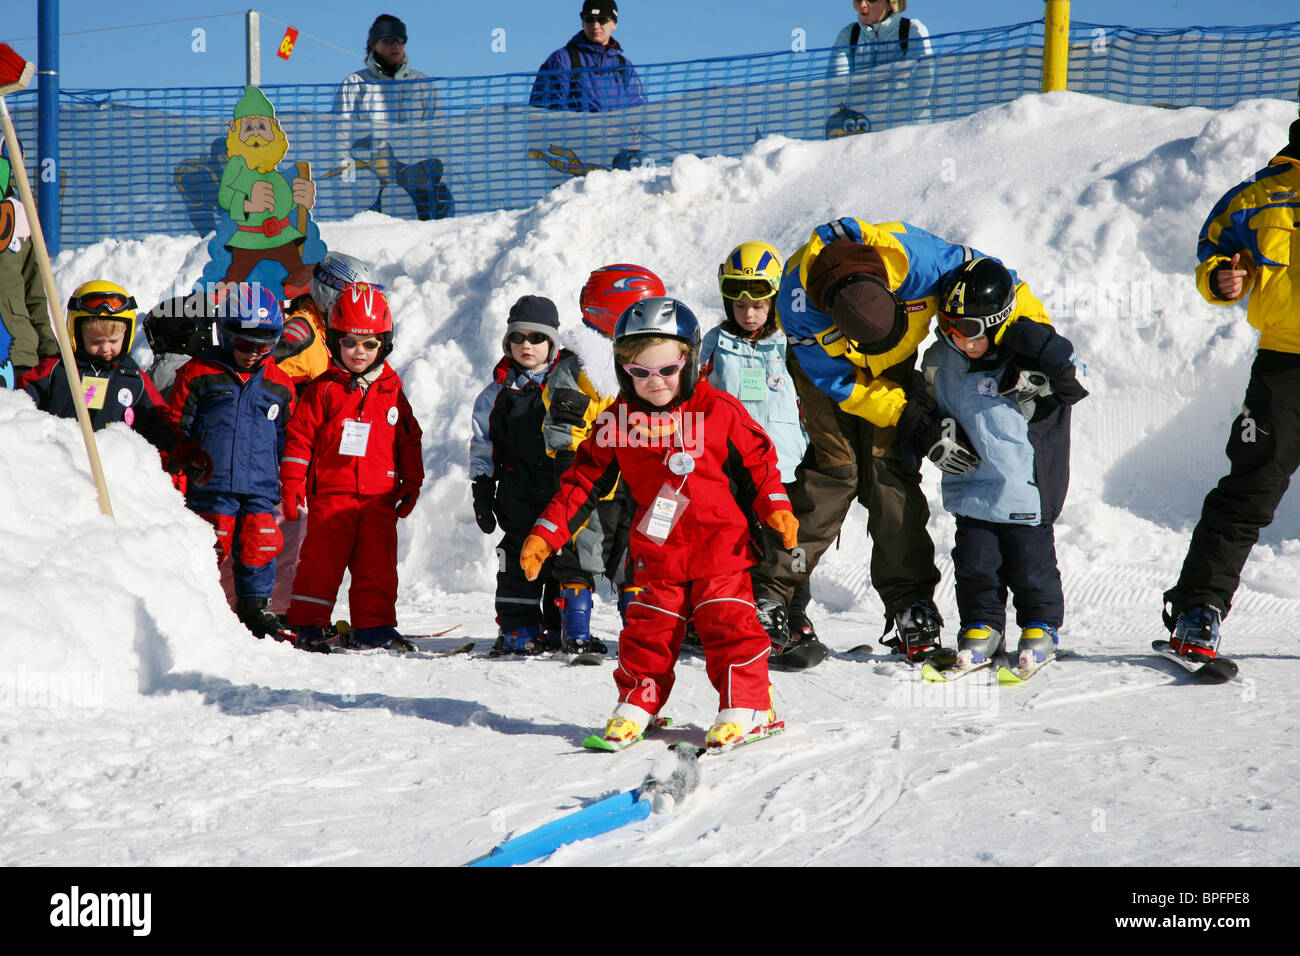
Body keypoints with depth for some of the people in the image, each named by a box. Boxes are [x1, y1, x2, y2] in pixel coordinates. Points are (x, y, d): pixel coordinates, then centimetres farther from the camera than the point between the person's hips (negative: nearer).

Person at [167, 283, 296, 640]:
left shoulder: (278, 385, 11)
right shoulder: (197, 375, 1)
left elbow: (287, 439, 19)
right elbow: (175, 430, 4)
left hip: (261, 488, 3)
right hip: (210, 486, -3)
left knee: (259, 547, 2)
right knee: (211, 546, -4)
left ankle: (256, 608, 16)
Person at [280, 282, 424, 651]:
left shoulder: (392, 392, 11)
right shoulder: (322, 389, 3)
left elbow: (409, 440, 18)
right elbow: (299, 437, 3)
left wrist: (411, 484, 14)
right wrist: (292, 484, -2)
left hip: (379, 498, 2)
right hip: (329, 495, -2)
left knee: (377, 565, 3)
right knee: (320, 561, -2)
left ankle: (373, 626, 11)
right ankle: (308, 624, 7)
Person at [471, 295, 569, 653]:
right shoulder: (498, 392, 7)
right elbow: (482, 448, 10)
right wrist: (481, 492, 4)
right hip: (519, 496, 0)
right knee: (519, 560, -1)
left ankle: (564, 628, 15)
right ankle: (518, 627, 6)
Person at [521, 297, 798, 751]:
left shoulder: (718, 411, -6)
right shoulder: (618, 421, -1)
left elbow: (758, 461, 3)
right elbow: (585, 480, 6)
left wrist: (776, 509, -12)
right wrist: (546, 534, 2)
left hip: (720, 546, -2)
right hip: (657, 552, 2)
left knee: (727, 624, -6)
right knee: (648, 628, 4)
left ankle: (747, 706, 3)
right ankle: (637, 704, 20)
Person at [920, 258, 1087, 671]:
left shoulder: (1027, 355, -15)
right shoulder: (940, 361, 2)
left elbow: (1076, 383, -18)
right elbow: (929, 407, 18)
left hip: (1025, 488, -4)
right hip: (970, 487, 4)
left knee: (1030, 563, 7)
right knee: (975, 563, 9)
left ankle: (1042, 626, 26)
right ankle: (982, 626, 26)